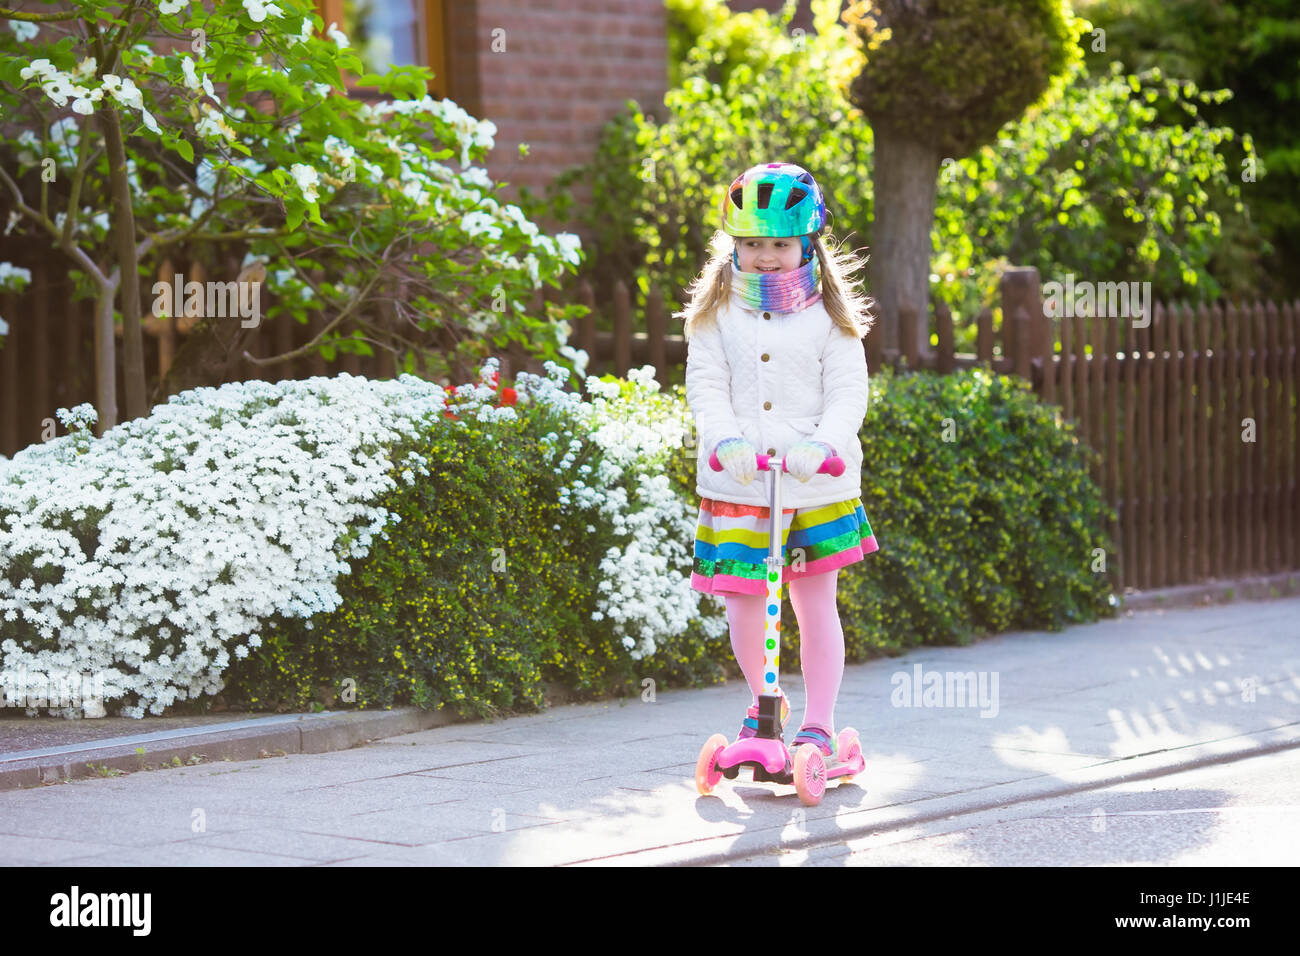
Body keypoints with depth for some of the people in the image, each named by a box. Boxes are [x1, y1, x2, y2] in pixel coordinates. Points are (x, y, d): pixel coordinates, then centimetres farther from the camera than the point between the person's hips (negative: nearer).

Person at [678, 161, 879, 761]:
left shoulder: (827, 315, 2)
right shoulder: (716, 312, 6)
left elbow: (848, 394, -4)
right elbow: (706, 386, -2)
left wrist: (821, 444, -22)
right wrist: (726, 439, -20)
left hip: (817, 484, -1)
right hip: (736, 482, 1)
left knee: (816, 604, 3)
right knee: (743, 604, 0)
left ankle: (819, 723, 13)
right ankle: (763, 702, 25)